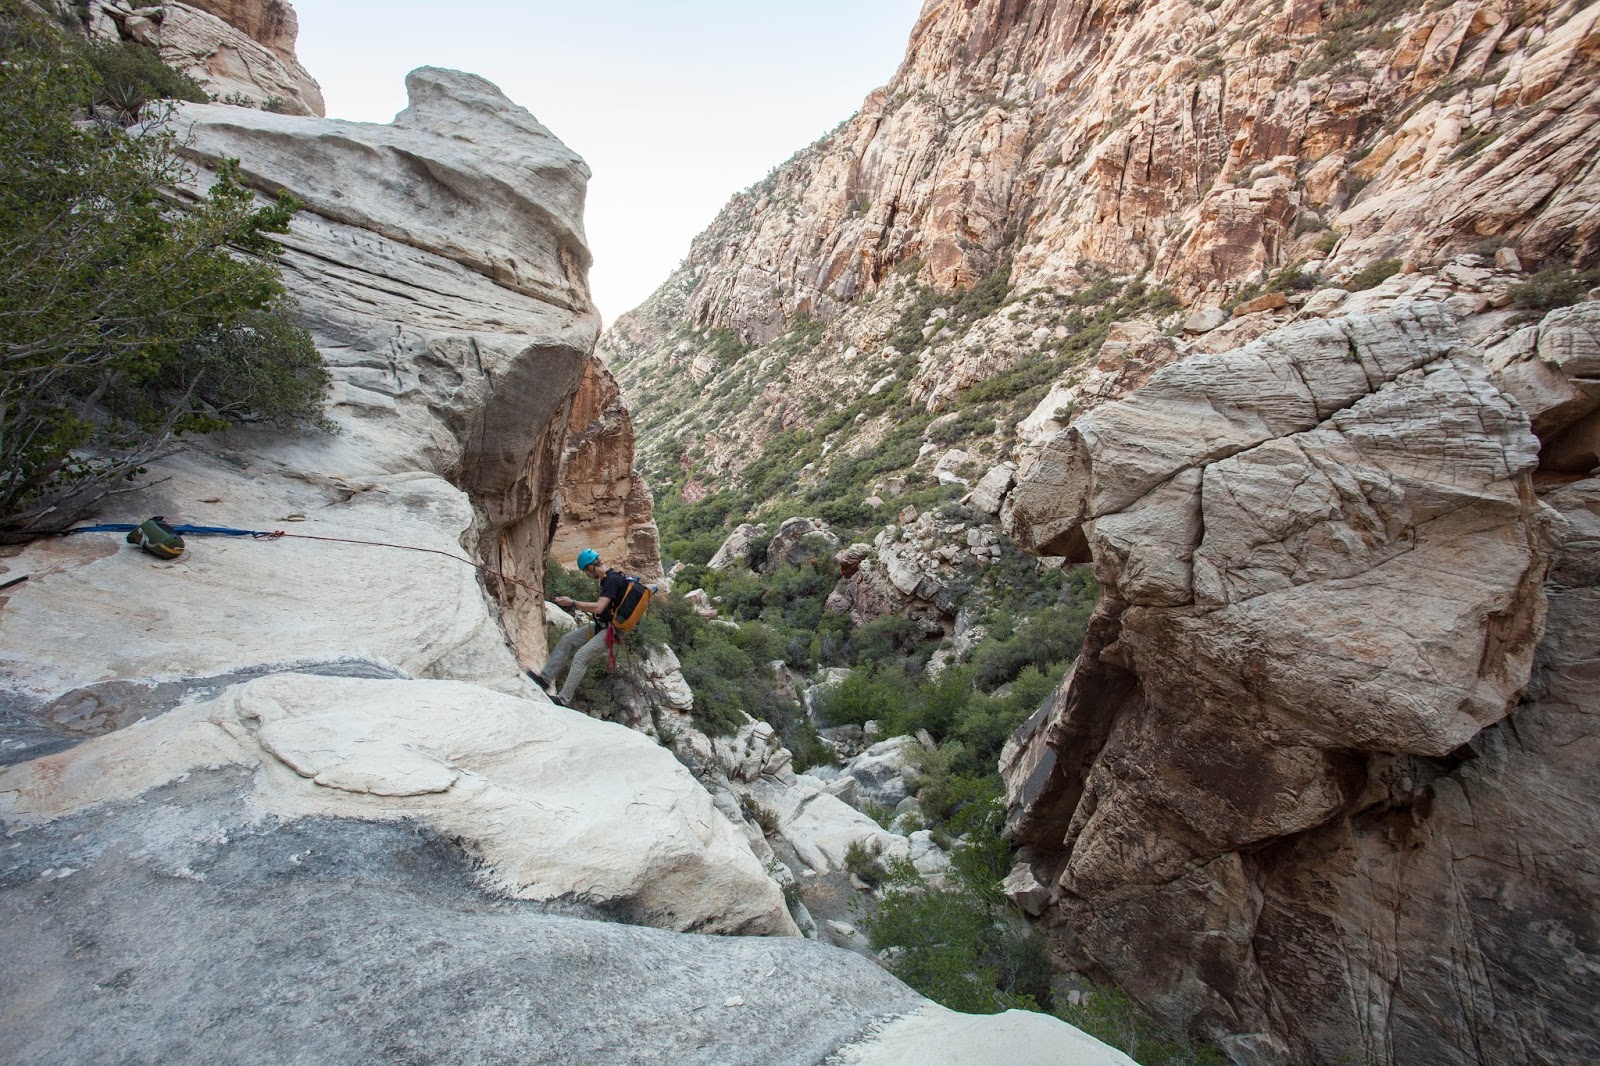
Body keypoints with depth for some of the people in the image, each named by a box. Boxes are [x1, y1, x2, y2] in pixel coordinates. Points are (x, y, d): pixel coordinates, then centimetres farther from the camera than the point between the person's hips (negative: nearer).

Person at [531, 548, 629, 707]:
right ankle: (545, 677, 10)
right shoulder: (606, 579, 9)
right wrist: (578, 606, 11)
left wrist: (573, 603, -18)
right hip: (601, 625, 10)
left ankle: (564, 700, -15)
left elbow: (599, 608, -27)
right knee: (566, 641, 7)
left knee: (581, 656, -20)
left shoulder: (612, 580, -21)